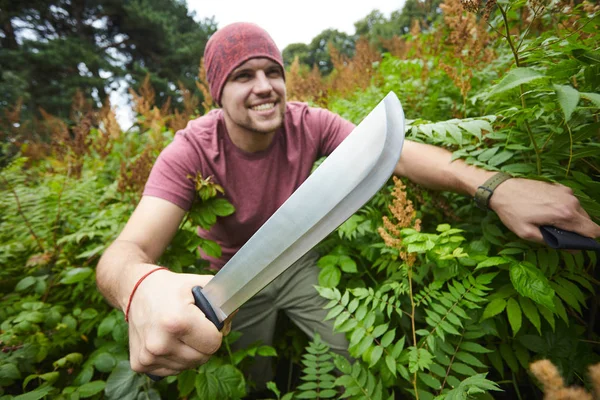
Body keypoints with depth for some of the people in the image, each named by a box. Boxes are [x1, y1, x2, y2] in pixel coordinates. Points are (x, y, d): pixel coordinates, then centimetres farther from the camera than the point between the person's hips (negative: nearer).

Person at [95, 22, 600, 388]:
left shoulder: (309, 125, -19)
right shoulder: (191, 152, -26)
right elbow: (128, 250, -35)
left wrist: (493, 186, -41)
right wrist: (143, 287, -61)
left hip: (300, 264, 2)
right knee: (255, 382, 17)